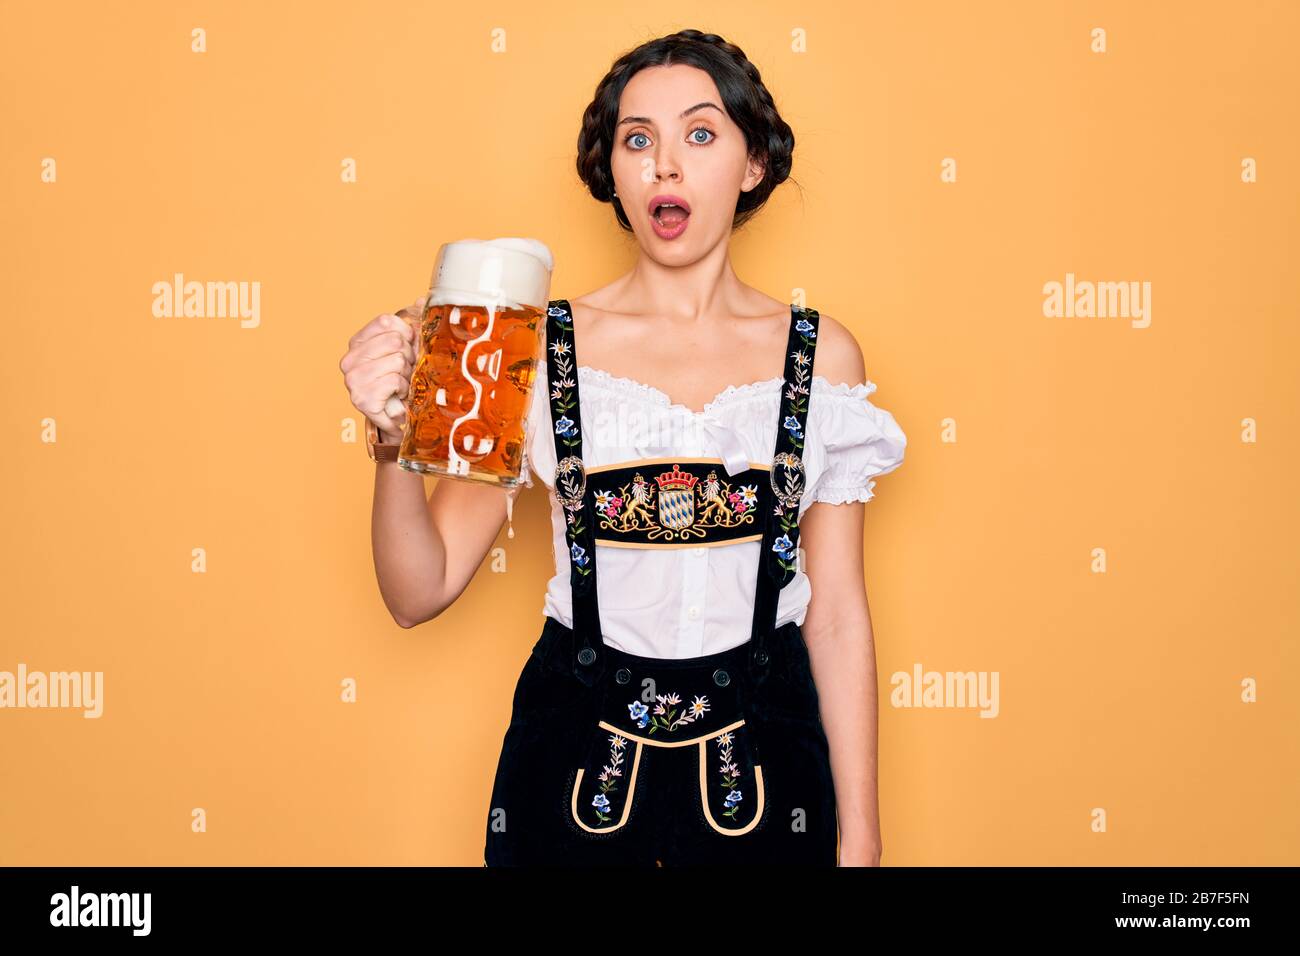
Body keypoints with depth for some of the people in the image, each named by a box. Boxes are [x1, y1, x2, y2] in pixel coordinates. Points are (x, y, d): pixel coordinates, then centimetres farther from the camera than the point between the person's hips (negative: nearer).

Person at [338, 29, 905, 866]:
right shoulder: (540, 348, -6)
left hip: (761, 758, 1)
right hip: (576, 758, 0)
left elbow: (837, 611, 0)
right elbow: (421, 592, -7)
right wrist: (397, 438, -25)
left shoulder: (822, 356, -2)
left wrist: (860, 837, 1)